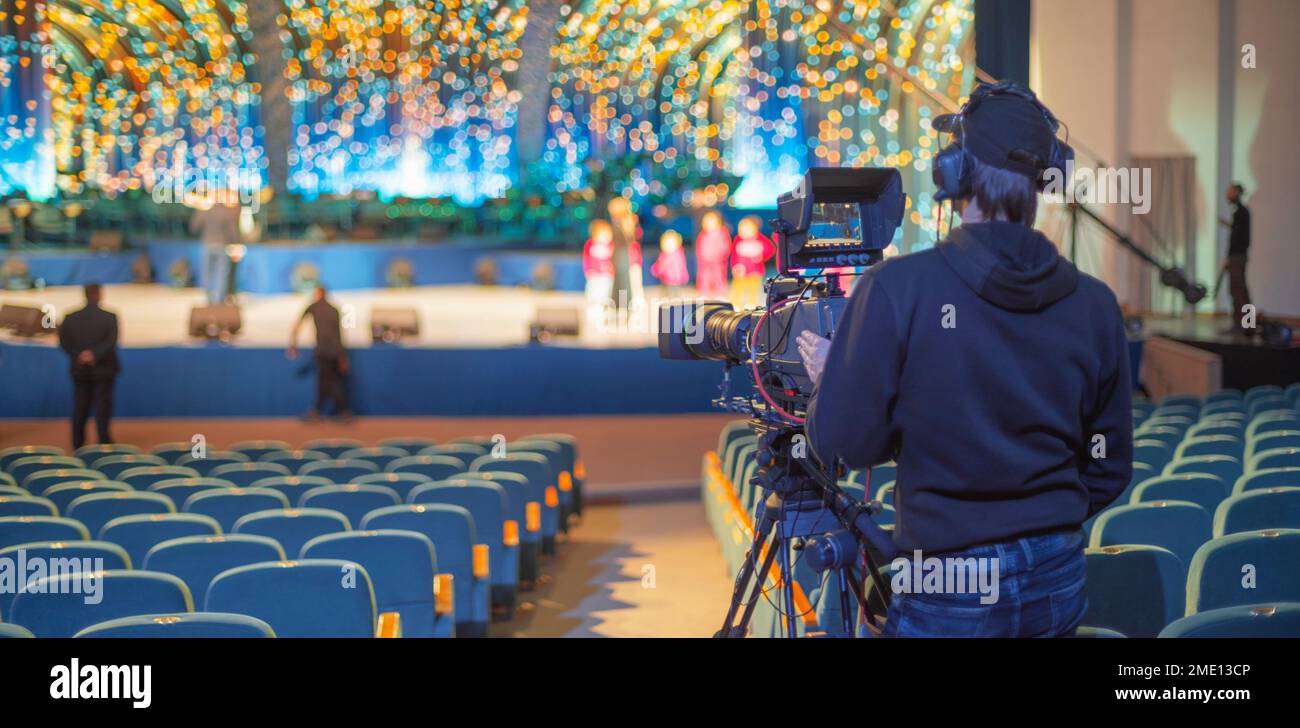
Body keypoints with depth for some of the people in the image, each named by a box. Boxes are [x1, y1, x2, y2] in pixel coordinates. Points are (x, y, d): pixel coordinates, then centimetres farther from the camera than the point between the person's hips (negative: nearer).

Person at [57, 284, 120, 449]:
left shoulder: (70, 318, 0)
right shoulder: (109, 318, -9)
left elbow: (63, 342, -6)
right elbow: (111, 342, -18)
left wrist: (77, 356, -10)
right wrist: (95, 355, -20)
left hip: (80, 370, 3)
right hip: (103, 369, -3)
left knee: (80, 408, 9)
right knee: (102, 407, 2)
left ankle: (78, 444, 11)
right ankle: (104, 443, -1)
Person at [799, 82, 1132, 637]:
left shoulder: (897, 289, -14)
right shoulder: (1093, 304, -2)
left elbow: (844, 444, -9)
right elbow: (1109, 466, 6)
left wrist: (827, 379, 11)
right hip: (1059, 580, 4)